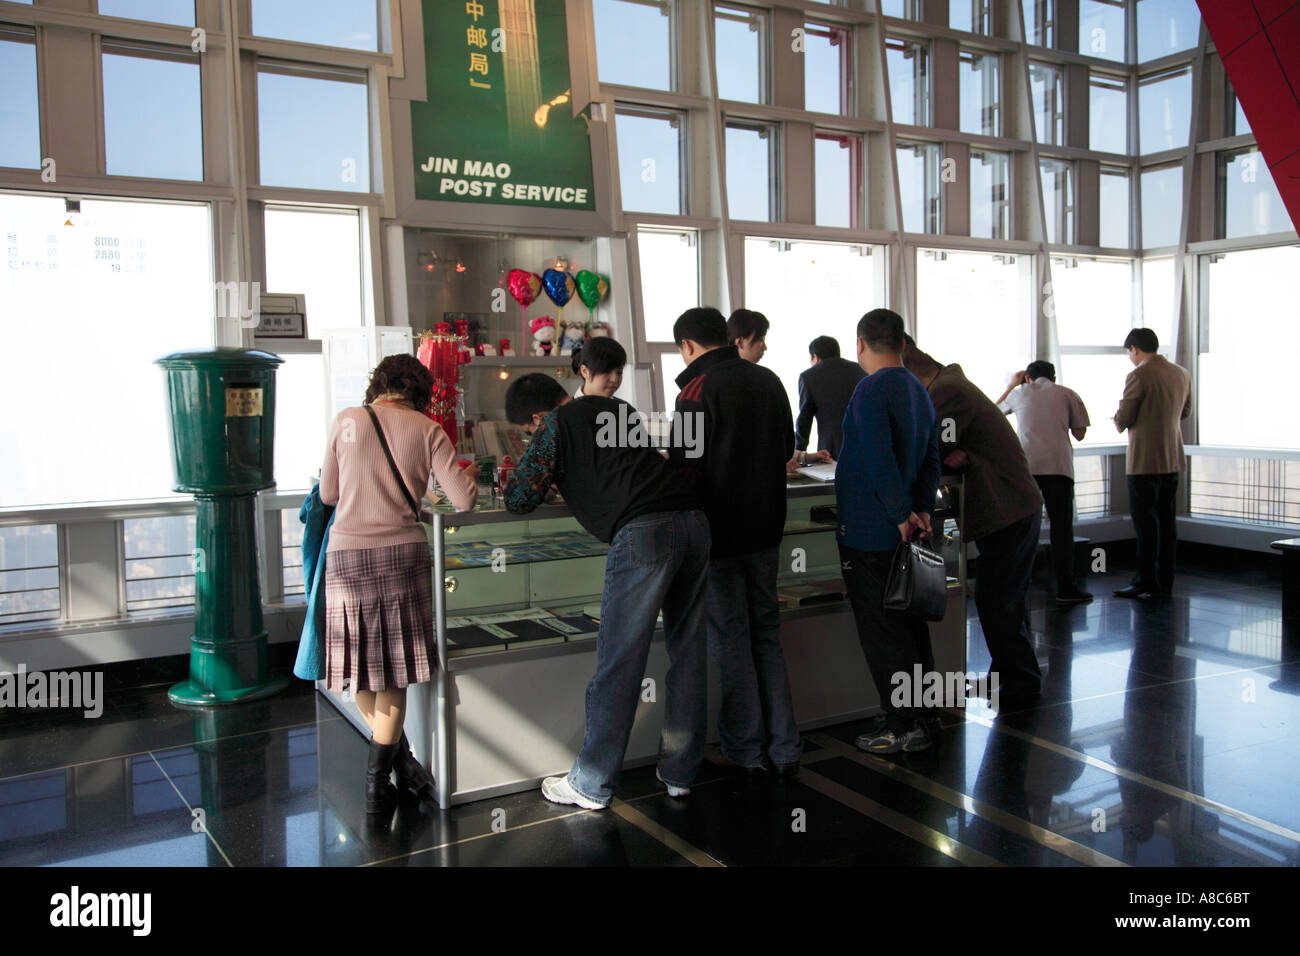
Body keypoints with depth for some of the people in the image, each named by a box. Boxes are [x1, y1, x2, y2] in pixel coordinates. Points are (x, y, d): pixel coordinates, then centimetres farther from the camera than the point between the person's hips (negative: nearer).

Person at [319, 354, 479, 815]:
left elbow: (328, 494, 12)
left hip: (347, 553, 0)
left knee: (360, 662, 14)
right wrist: (469, 474, 20)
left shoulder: (347, 421, 4)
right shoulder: (427, 429, 2)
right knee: (393, 671, 9)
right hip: (403, 552, 0)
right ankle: (377, 783, 13)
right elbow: (463, 501, -2)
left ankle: (400, 760, 22)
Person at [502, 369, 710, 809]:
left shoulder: (555, 426, 8)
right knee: (687, 652, 13)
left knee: (618, 661, 0)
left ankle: (591, 785, 11)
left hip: (642, 531, -7)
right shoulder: (616, 407, 27)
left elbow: (519, 500, 7)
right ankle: (679, 772, 24)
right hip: (693, 520, 7)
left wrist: (515, 478, 28)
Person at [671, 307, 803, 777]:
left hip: (719, 529, -6)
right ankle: (784, 749, 18)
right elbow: (787, 448, 18)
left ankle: (744, 750, 15)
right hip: (766, 526, 6)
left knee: (730, 637, 5)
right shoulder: (769, 380, 7)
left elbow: (685, 466, -16)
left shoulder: (699, 390, -15)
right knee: (767, 632, 15)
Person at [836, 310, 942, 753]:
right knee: (910, 625, 15)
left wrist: (901, 515, -19)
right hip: (902, 532, 9)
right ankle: (921, 719, 23)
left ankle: (902, 726, 6)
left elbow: (880, 461, -25)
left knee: (881, 633, -1)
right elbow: (931, 459, 14)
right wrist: (923, 510, 7)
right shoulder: (920, 391, 14)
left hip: (869, 534, -9)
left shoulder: (871, 391, -15)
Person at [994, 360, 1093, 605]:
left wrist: (1012, 384, 40)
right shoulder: (1067, 394, 13)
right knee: (1061, 525, 1)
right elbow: (1079, 433, 14)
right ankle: (1065, 587, -1)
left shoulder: (1020, 393, 17)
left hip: (1025, 466, 2)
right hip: (1058, 465, -1)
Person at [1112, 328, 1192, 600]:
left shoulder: (1138, 376, -15)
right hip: (1173, 458, 7)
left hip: (1145, 460, -7)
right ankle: (1164, 583, 17)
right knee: (1166, 519, 12)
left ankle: (1146, 584, 0)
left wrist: (1119, 419, 8)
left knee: (1145, 522, -3)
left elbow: (1123, 420, -14)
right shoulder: (1182, 374, 9)